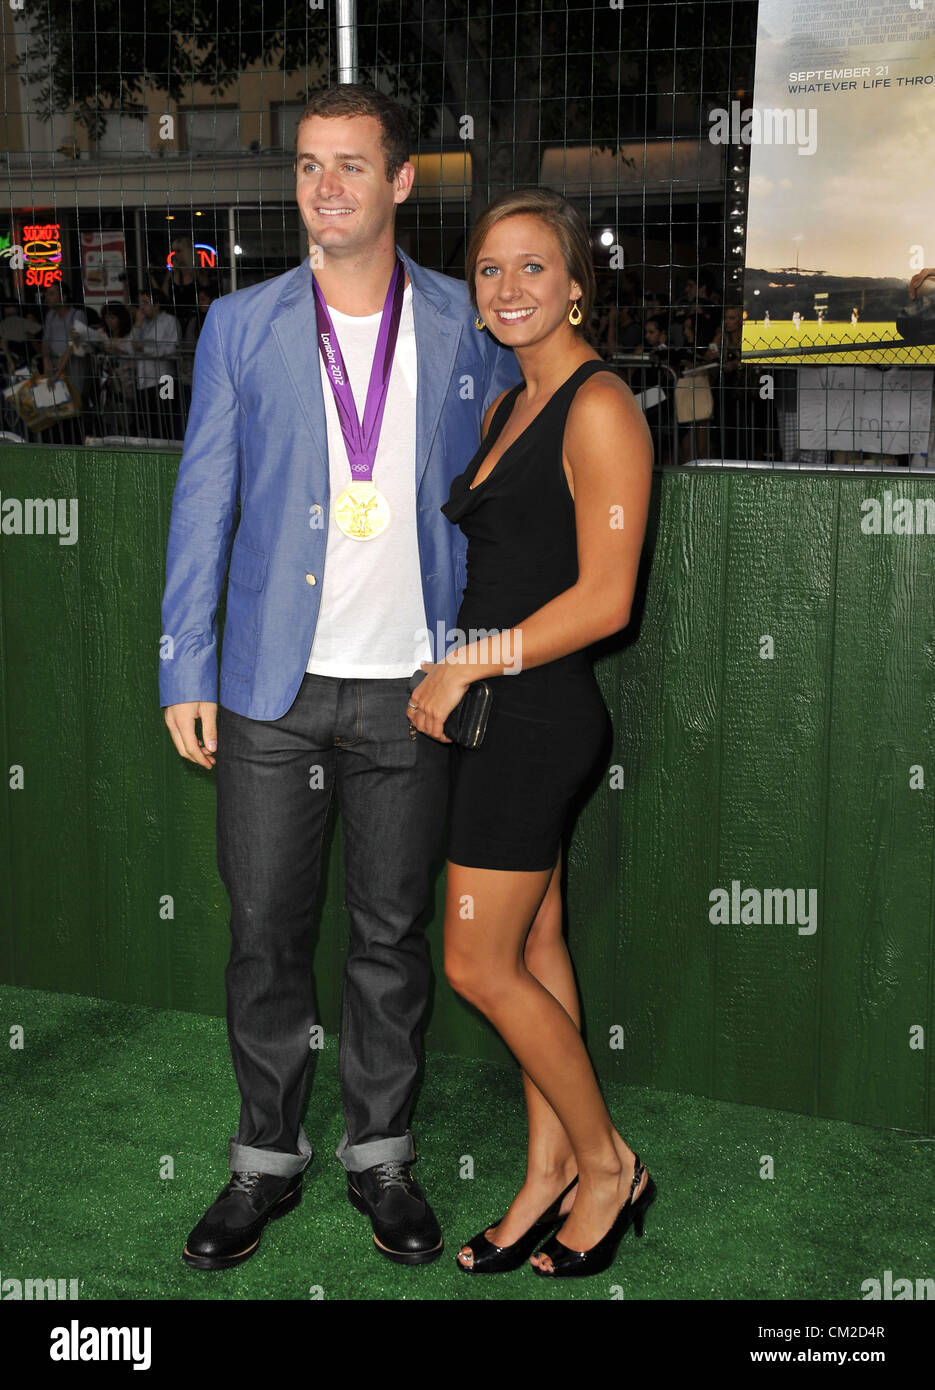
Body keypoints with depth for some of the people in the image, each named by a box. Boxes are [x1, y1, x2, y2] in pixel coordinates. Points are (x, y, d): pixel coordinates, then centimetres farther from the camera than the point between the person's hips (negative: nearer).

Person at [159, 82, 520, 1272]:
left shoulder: (465, 326, 4)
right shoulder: (240, 326, 3)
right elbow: (203, 503, 3)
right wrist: (184, 671, -2)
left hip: (409, 685, 0)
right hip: (272, 685, 0)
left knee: (392, 931, 10)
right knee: (263, 931, 7)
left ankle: (381, 1153, 27)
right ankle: (266, 1159, 24)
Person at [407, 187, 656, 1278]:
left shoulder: (599, 407, -14)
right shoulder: (508, 407, 14)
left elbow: (605, 598, -19)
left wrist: (469, 662, -15)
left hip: (536, 712, -9)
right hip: (499, 710, 9)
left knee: (479, 965, -2)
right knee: (531, 950, 13)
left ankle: (607, 1164, 16)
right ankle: (550, 1172, 25)